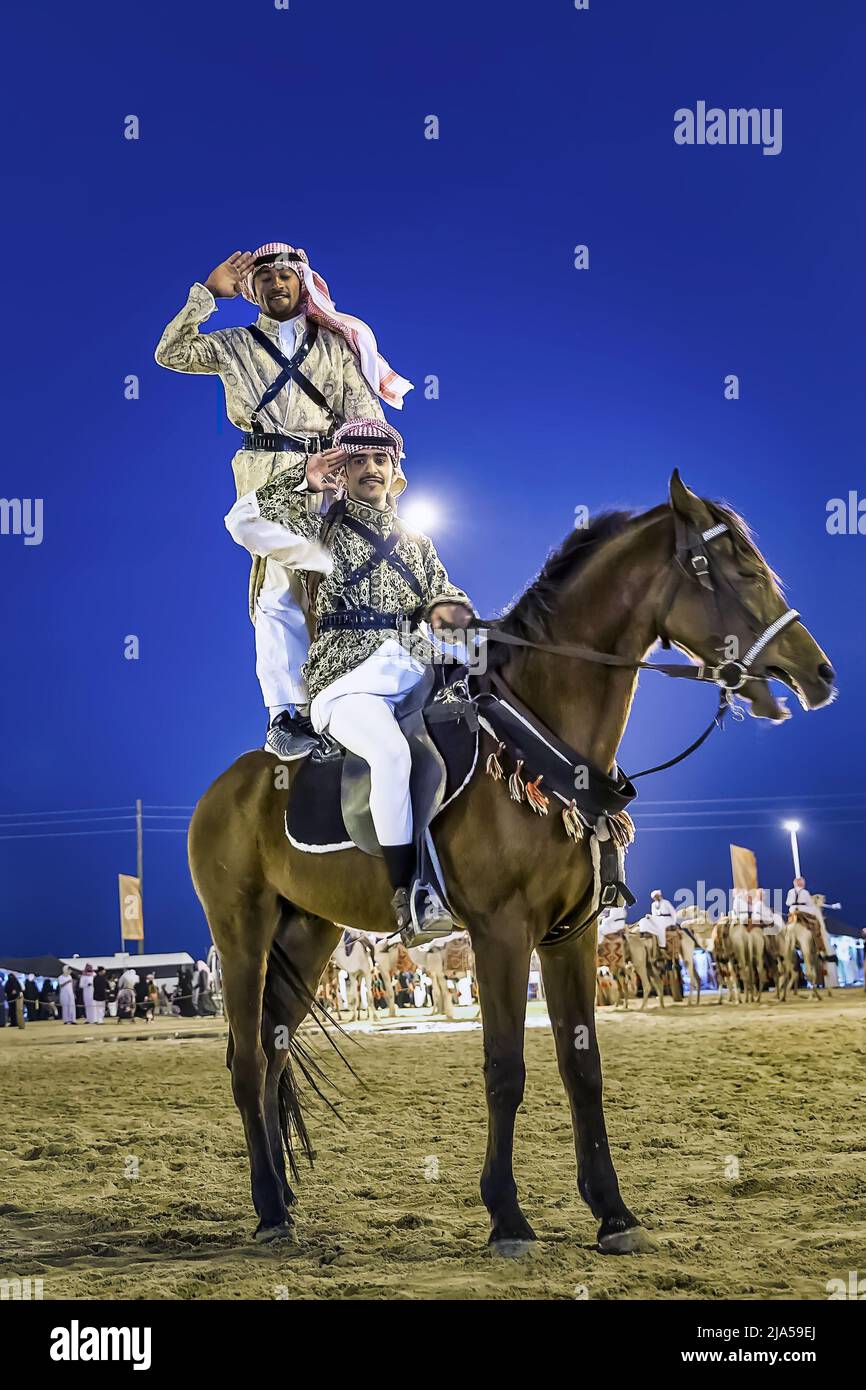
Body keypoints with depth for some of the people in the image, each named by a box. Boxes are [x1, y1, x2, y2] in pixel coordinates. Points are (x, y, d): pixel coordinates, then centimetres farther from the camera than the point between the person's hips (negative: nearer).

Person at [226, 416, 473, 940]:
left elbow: (440, 594, 15)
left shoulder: (417, 543, 24)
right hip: (347, 680, -5)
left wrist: (447, 607, -8)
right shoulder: (321, 524, 9)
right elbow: (244, 521, -2)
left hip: (416, 675, 5)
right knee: (393, 754, -34)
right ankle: (409, 897, -30)